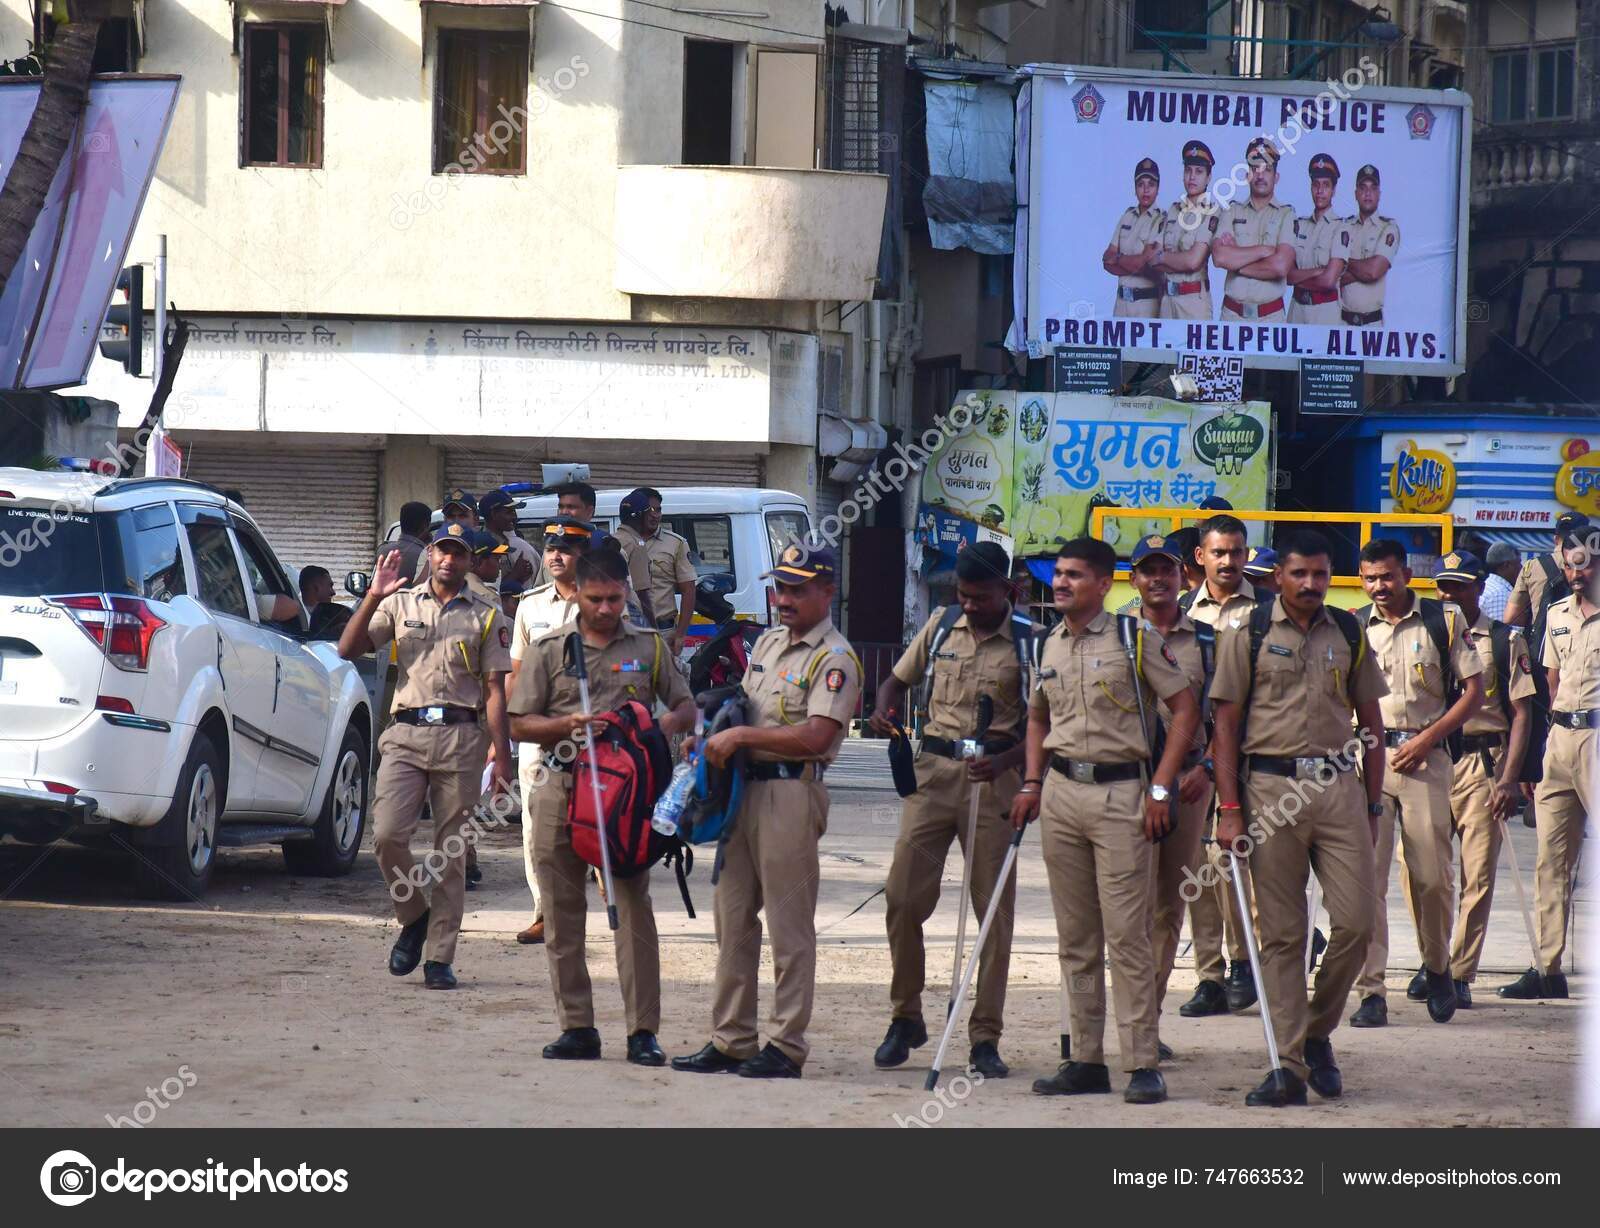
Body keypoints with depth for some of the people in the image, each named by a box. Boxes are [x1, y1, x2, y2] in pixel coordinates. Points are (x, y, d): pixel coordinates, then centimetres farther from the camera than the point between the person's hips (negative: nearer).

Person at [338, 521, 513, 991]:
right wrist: (373, 597, -8)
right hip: (406, 734, 1)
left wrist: (500, 756, -4)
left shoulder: (485, 617, 9)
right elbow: (348, 650, 4)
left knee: (452, 851, 0)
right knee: (387, 834, -14)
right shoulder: (401, 604, 12)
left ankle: (439, 956, 4)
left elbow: (494, 691, 5)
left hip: (461, 739, -1)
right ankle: (413, 917, 11)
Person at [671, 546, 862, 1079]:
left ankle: (787, 1046, -2)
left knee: (789, 927, -5)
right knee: (733, 919, 10)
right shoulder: (768, 643, 17)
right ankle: (730, 1040, 15)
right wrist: (716, 737, 7)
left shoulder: (834, 659, -9)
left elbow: (815, 736, -21)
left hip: (791, 792, -9)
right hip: (745, 789, 9)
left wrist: (742, 735, -20)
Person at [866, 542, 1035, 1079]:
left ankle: (986, 1039, 4)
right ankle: (905, 1019, 13)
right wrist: (884, 714, -2)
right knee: (903, 898, -2)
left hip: (993, 778, -3)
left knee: (994, 911, -1)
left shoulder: (1028, 641, -3)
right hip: (934, 769, 3)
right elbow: (898, 680, 20)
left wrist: (1006, 759, -21)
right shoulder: (940, 627, 9)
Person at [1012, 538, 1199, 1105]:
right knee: (1075, 937, 8)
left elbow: (1186, 709, -6)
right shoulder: (1050, 646, 12)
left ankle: (1143, 1064, -6)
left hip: (1120, 791, -6)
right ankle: (1086, 1059, 13)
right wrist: (1032, 784, 13)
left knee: (1126, 935, -8)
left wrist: (1160, 788, -11)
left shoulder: (1136, 638, -5)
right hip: (1061, 792, 6)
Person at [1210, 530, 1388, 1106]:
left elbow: (1372, 723, 16)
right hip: (1272, 789, -2)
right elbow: (1225, 723, 1)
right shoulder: (1247, 636, 3)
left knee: (1355, 922, -5)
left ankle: (1317, 1032, 17)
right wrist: (1229, 808, -7)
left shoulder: (1349, 635, 11)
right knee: (1282, 934, 0)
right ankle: (1290, 1064, 3)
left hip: (1339, 785, 2)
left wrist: (1372, 805, 11)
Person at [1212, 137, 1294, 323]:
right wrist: (1265, 251, -11)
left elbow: (1281, 266, -13)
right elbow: (1219, 257, -7)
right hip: (1232, 314, 2)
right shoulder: (1232, 212, 9)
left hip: (1271, 315, -2)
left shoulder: (1287, 215, 2)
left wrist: (1236, 260, -5)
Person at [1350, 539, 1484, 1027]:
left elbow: (1473, 691, 3)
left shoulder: (1444, 621, 4)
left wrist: (1426, 739, -6)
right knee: (1366, 874, -8)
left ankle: (1436, 966, 26)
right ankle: (1370, 991, -8)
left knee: (1431, 875, -1)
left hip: (1424, 756, -1)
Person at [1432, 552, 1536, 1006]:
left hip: (1482, 763, -2)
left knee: (1478, 876, -5)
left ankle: (1460, 974, -4)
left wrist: (1510, 779, -7)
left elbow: (1520, 713, 2)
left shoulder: (1505, 641, 5)